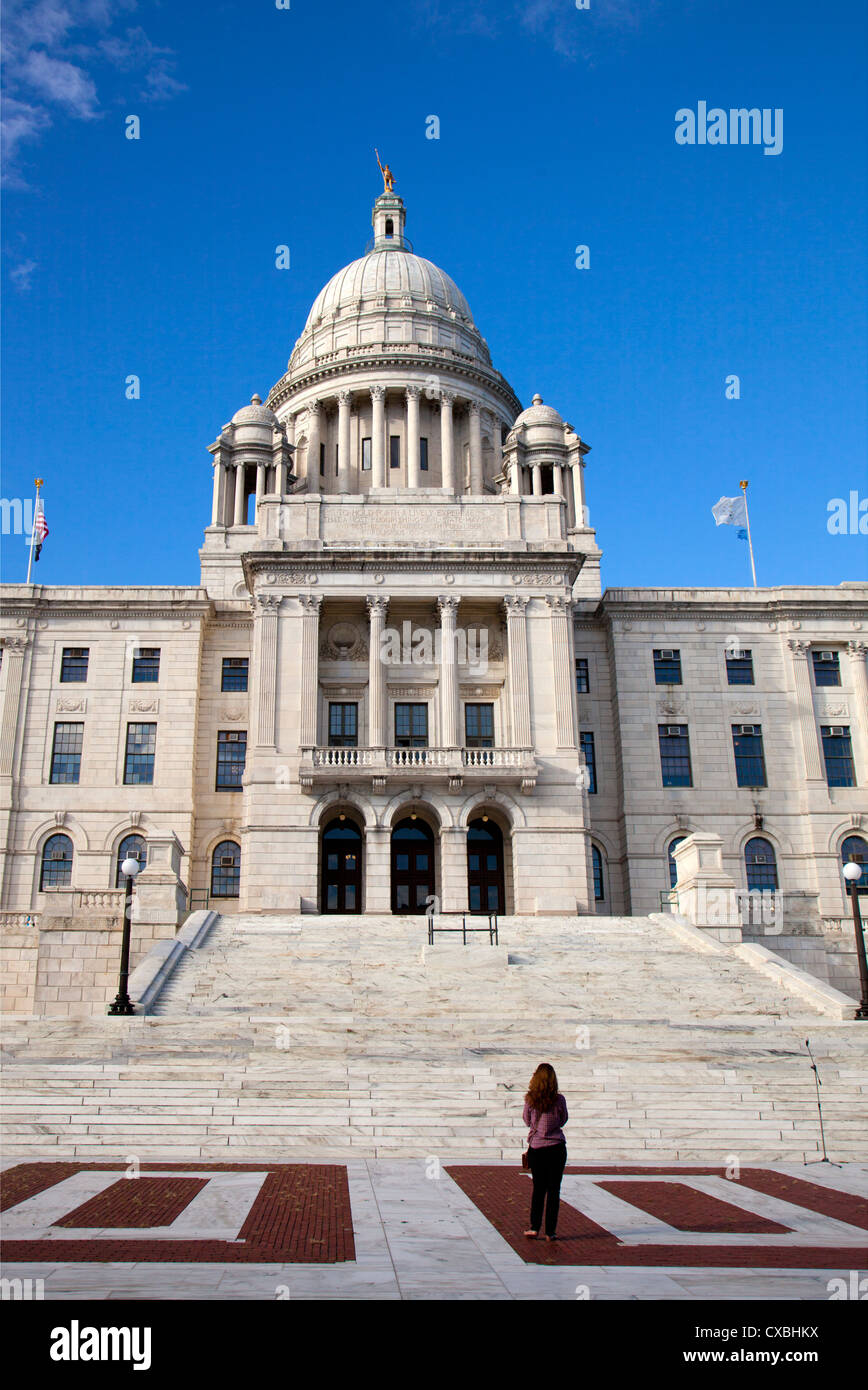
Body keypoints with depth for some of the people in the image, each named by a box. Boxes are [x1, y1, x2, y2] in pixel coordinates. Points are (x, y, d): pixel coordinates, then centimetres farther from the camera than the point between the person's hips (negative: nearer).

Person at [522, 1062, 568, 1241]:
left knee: (538, 1188, 14)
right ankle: (550, 1231, 8)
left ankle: (534, 1228, 13)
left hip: (536, 1147, 1)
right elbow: (563, 1120, 5)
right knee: (553, 1190, 7)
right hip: (556, 1147, -1)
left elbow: (527, 1120, 5)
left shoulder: (530, 1100, -9)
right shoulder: (559, 1099, -11)